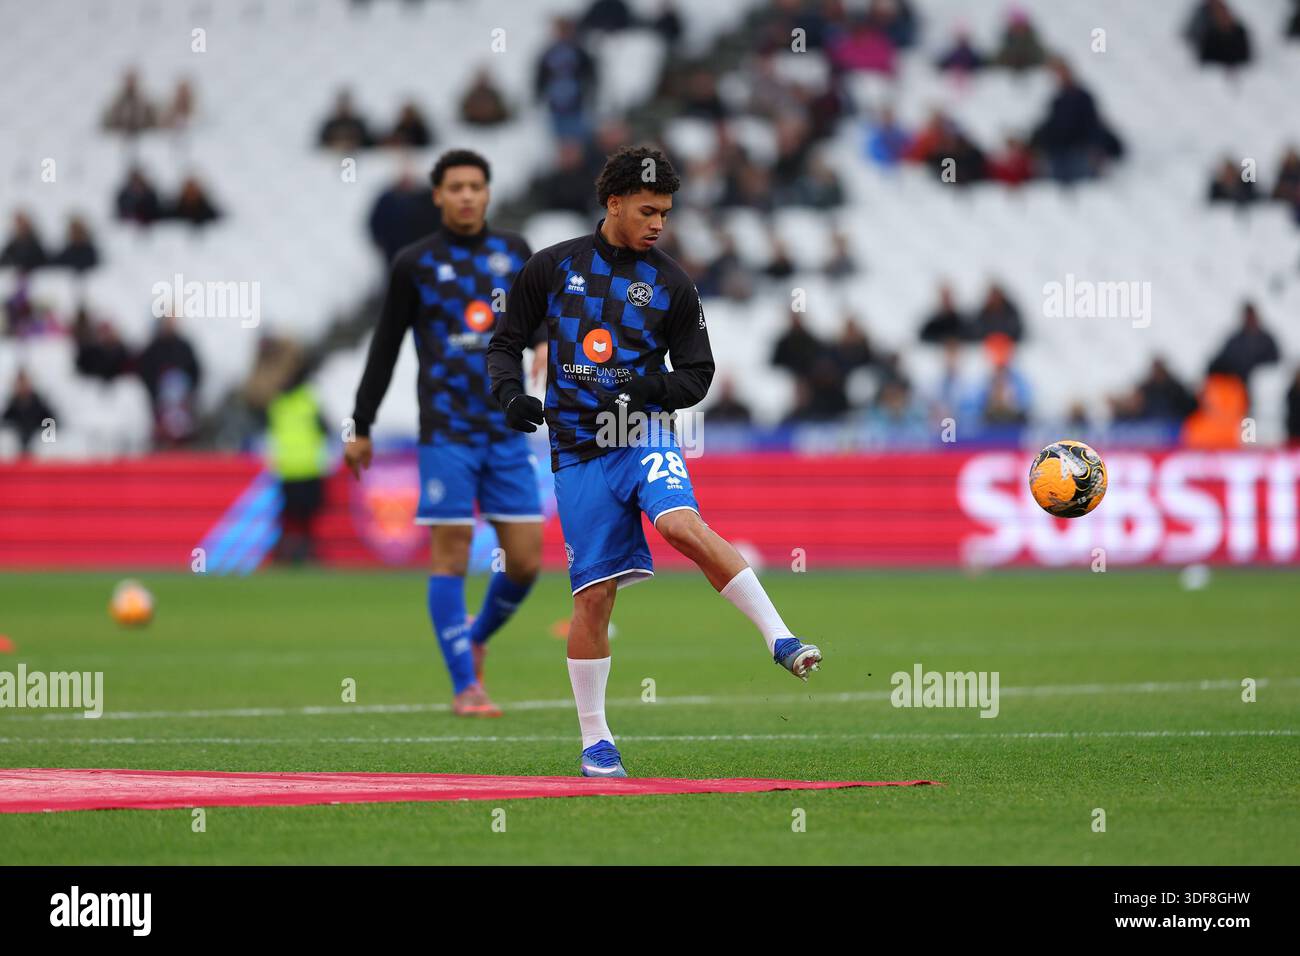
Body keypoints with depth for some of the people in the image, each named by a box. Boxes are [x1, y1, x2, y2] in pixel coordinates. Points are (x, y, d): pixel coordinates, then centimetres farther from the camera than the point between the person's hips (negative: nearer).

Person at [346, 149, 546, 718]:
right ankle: (464, 687, 0)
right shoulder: (416, 263, 3)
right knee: (451, 554, -6)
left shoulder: (513, 251, 11)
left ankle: (476, 639, 27)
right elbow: (385, 347, 8)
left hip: (507, 431, 3)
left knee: (525, 560, -1)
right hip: (446, 431, -3)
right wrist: (361, 428, 9)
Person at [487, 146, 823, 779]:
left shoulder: (670, 285, 6)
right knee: (594, 594, -2)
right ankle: (595, 744, 9)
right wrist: (511, 395, -9)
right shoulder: (552, 268, 6)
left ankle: (781, 639, -31)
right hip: (578, 451, 0)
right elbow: (506, 343, 12)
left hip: (644, 436, 0)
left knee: (684, 525, -31)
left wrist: (646, 388, -12)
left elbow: (696, 374, 9)